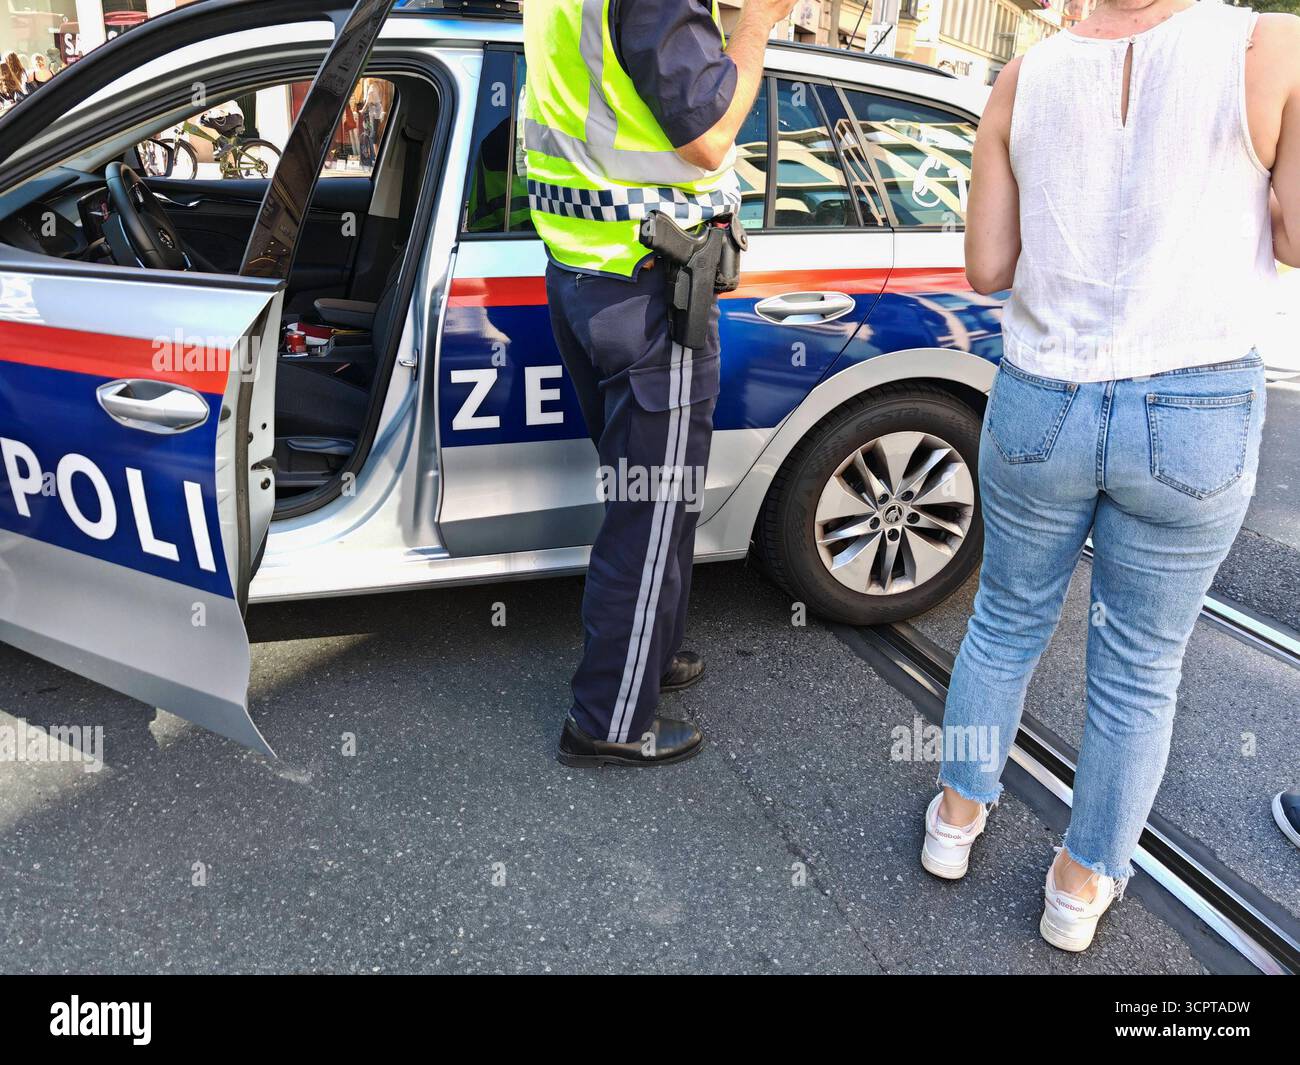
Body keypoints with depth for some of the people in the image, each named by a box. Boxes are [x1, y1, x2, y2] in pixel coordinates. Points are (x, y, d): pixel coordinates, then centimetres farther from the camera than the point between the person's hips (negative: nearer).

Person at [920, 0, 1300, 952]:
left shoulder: (1025, 79, -1)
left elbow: (987, 266, 1)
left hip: (1039, 405, 2)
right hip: (1198, 417, -2)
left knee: (1008, 622, 23)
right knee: (1140, 668, 15)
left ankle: (959, 814, 39)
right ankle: (1083, 883, 32)